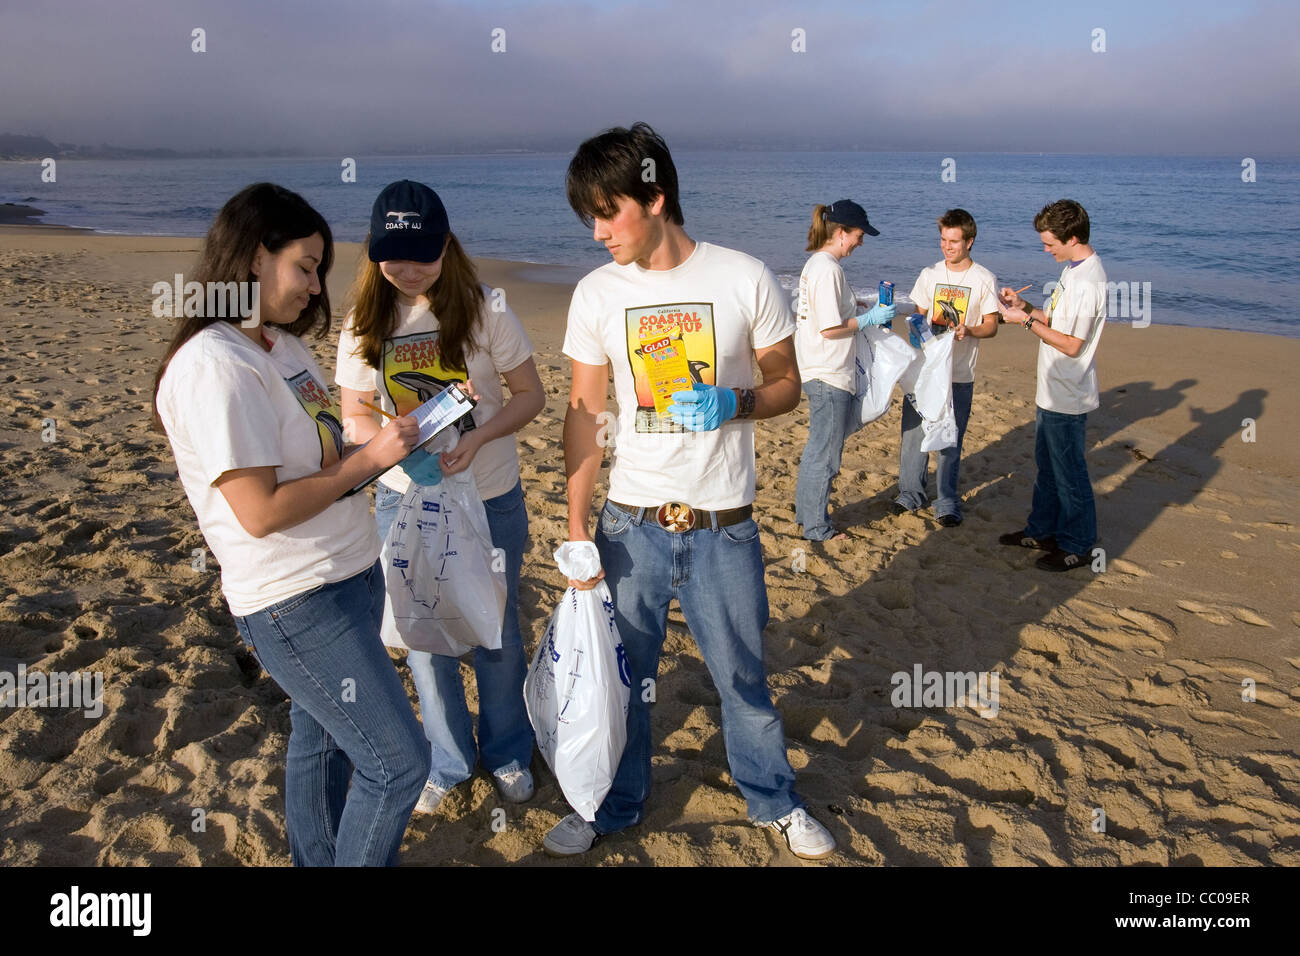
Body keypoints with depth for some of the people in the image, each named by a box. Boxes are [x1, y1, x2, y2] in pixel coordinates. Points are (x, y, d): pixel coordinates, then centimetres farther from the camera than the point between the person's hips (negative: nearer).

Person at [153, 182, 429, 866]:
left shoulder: (283, 345, 9)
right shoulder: (213, 367, -20)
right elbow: (260, 511, -23)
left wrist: (382, 444, 1)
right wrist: (367, 459, -16)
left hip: (349, 574, 9)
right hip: (296, 604, -9)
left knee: (323, 739, 23)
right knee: (398, 765, -3)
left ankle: (318, 863, 42)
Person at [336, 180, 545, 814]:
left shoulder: (484, 310, -10)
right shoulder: (365, 324, -4)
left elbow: (531, 393, -5)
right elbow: (355, 415, 1)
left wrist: (478, 437, -23)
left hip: (491, 500, -1)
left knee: (497, 631, 13)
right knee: (425, 638, 13)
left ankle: (506, 752, 37)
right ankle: (449, 762, 36)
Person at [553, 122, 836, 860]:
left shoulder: (745, 279, -7)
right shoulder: (597, 294, 0)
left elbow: (788, 385, 2)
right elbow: (585, 412, 4)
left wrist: (735, 404, -20)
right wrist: (577, 527, 0)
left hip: (722, 526, -2)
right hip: (630, 522, 2)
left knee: (744, 676, 12)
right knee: (624, 674, 14)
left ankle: (775, 800, 38)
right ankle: (617, 804, 38)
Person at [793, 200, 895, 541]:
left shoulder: (817, 263, 11)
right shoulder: (828, 269, -20)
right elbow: (830, 328, -22)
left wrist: (858, 307, 14)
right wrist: (869, 318, -12)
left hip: (819, 370, 10)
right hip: (828, 375, -10)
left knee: (818, 447, 22)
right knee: (825, 453, 1)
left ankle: (805, 511, 33)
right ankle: (817, 528, 13)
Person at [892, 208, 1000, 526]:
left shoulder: (984, 279, -1)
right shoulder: (930, 274, 7)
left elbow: (991, 326, 1)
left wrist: (969, 330, -20)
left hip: (959, 374, -2)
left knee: (950, 440, 3)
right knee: (914, 431, 4)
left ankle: (946, 503, 15)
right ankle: (911, 494, 20)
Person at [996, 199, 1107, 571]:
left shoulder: (1087, 281, -23)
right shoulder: (1074, 269, 8)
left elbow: (1072, 344, -24)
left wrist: (1027, 321, -18)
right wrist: (1025, 306, 5)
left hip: (1067, 399, -10)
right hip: (1053, 393, 10)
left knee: (1069, 472, 3)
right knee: (1047, 466, 21)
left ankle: (1077, 546, 17)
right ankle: (1042, 530, 36)